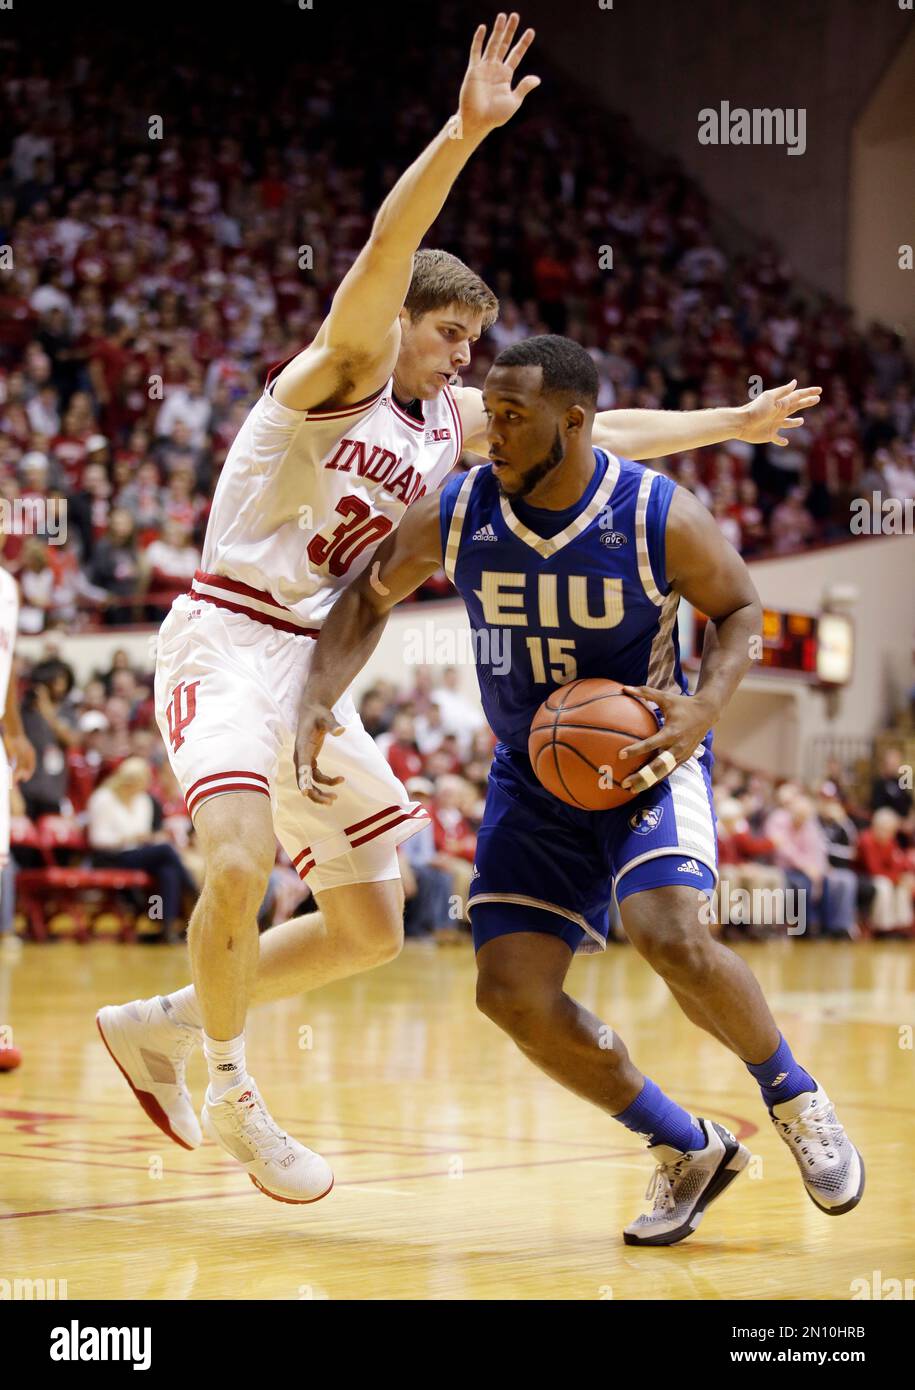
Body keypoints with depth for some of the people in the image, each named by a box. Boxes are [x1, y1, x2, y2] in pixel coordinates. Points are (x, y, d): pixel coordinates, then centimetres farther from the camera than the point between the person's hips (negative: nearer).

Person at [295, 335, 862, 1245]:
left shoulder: (662, 519, -19)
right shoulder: (451, 518, -12)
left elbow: (739, 608, -3)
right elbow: (370, 597, 5)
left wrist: (706, 706, -21)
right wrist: (319, 699, -9)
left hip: (645, 757, -4)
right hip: (532, 776, 4)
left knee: (670, 937, -29)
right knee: (512, 991, -11)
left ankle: (794, 1100, 0)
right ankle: (688, 1151, 8)